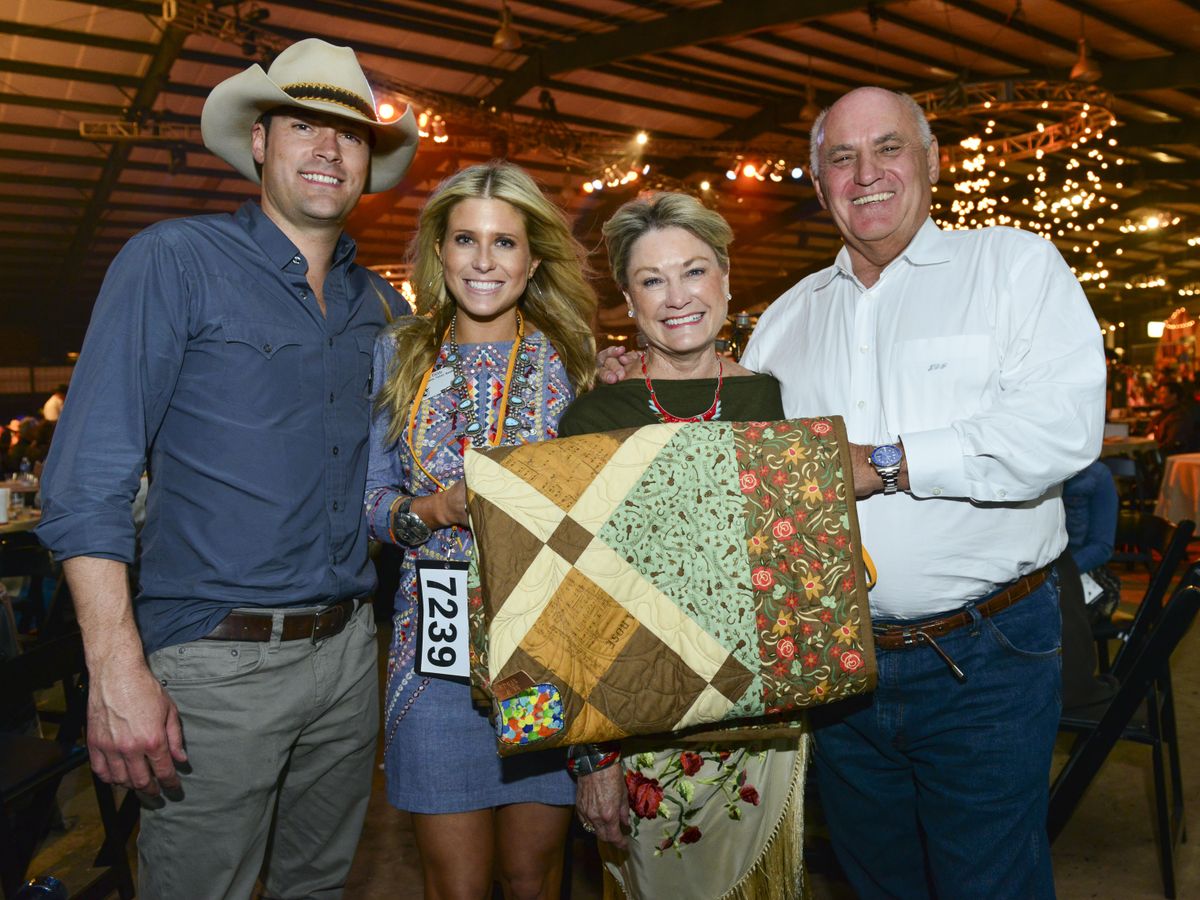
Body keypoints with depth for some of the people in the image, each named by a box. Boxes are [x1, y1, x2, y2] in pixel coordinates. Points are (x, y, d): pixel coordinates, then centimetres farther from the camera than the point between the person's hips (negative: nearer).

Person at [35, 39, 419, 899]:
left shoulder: (380, 304, 8)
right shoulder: (175, 262, -7)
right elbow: (88, 480, -12)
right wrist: (118, 670, -18)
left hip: (348, 652, 5)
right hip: (217, 663, -5)